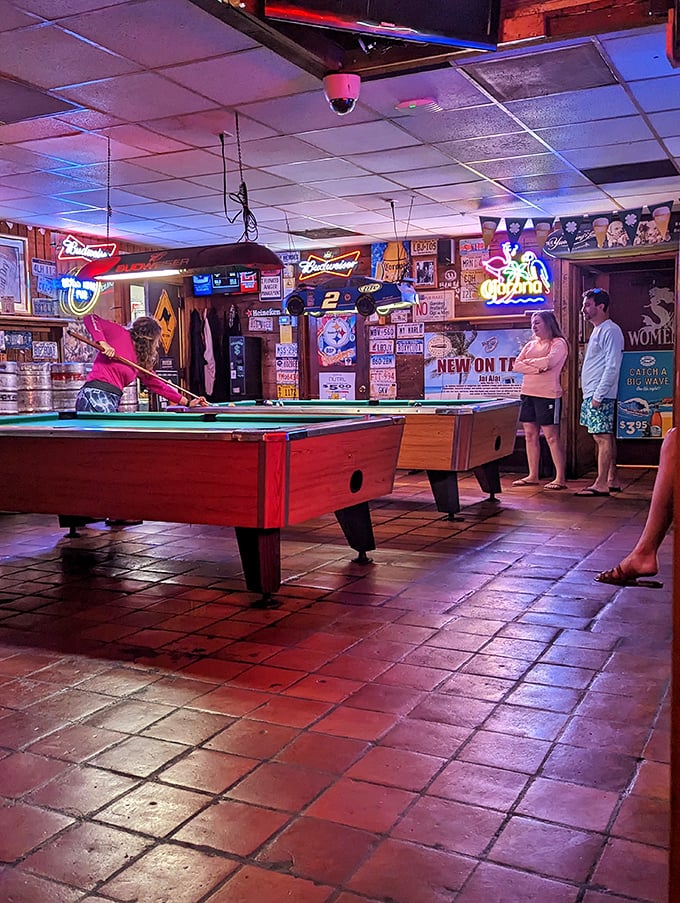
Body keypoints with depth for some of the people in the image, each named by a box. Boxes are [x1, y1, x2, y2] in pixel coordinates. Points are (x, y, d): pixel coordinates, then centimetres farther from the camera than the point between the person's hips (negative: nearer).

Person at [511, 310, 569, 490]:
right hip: (528, 393, 7)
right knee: (530, 435, 8)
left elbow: (548, 362, -19)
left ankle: (561, 478, -3)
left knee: (552, 436, -7)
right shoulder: (530, 344, 17)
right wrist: (537, 368, -10)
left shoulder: (559, 343, -3)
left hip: (548, 395, -7)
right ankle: (533, 476, 16)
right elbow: (517, 365, 6)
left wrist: (529, 361, -4)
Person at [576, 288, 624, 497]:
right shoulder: (597, 331, 18)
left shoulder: (610, 331, -12)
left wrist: (598, 395, -20)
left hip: (600, 395, -10)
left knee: (603, 438, -8)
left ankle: (601, 484, -6)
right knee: (606, 437, 11)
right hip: (592, 394, 10)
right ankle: (612, 480, 17)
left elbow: (612, 367, -18)